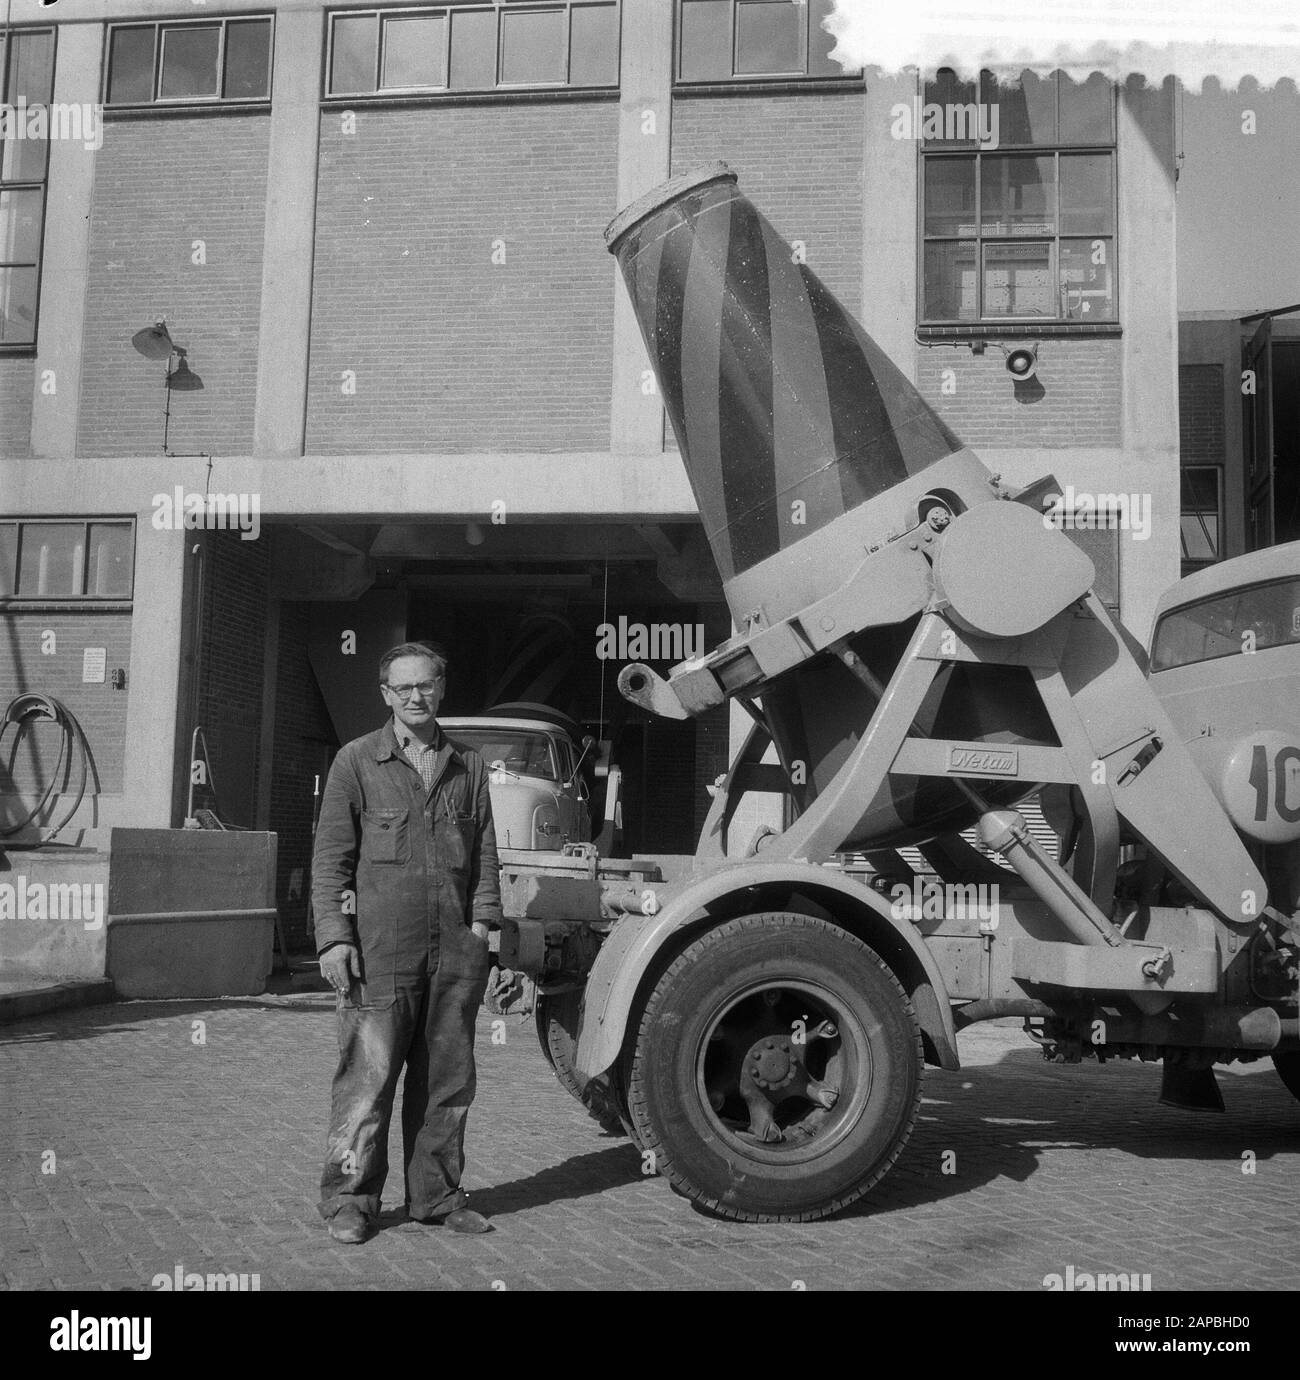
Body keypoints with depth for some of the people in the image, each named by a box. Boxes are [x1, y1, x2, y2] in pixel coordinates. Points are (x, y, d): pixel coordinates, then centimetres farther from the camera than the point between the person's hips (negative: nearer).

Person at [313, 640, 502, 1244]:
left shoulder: (468, 766, 13)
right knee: (367, 1075, -2)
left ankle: (437, 1197, 21)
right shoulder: (356, 762, 3)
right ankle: (349, 1200, 11)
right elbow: (330, 857, 1)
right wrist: (333, 937, -7)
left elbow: (484, 853, 14)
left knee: (448, 1079, 9)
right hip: (379, 949, -3)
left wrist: (483, 921, 2)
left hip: (456, 950, 4)